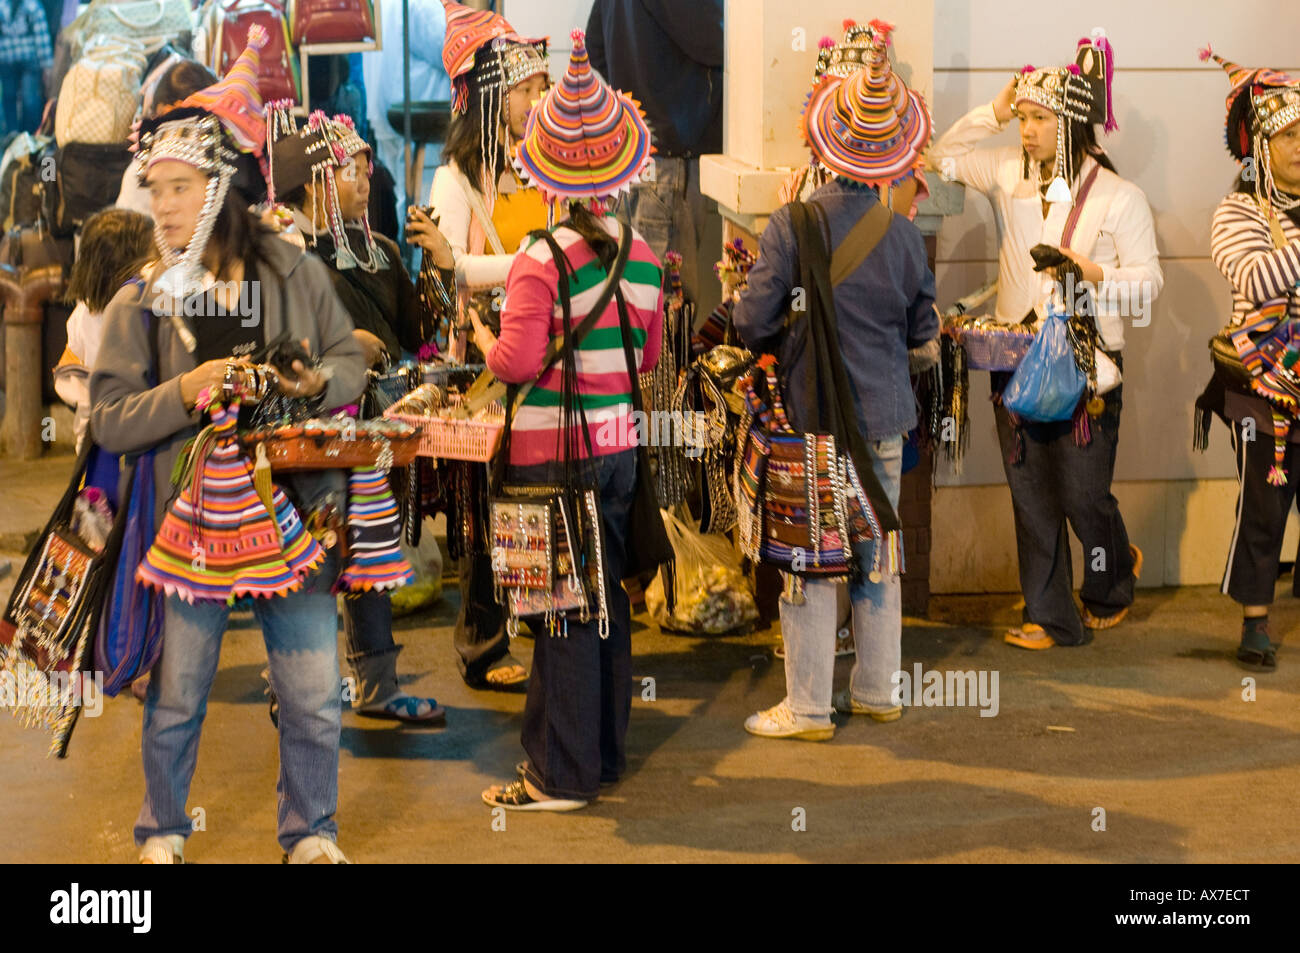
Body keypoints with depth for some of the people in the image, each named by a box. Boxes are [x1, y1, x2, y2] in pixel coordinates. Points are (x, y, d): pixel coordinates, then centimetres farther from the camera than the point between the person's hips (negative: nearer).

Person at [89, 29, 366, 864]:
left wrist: (320, 381, -14)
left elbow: (354, 359, 8)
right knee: (177, 695, 11)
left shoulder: (294, 274, 0)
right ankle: (163, 832, 32)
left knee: (314, 696, 5)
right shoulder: (139, 303, 0)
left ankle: (311, 833, 26)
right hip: (191, 518, 0)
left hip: (293, 509, 0)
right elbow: (108, 420, -4)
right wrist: (184, 393, -19)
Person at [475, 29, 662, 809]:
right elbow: (650, 356, 11)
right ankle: (606, 750, 28)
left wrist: (480, 335, 3)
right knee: (609, 597, 16)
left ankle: (564, 774, 7)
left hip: (553, 450, -6)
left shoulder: (541, 263, -16)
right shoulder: (645, 259, 3)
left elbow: (516, 363, -17)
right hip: (619, 442, 6)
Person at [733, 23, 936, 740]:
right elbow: (923, 327, 6)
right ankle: (875, 691, 24)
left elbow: (753, 324, -12)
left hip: (814, 415, -4)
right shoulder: (902, 231, -4)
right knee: (878, 553, 14)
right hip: (886, 413, 4)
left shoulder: (793, 223, -14)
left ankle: (808, 707, 10)